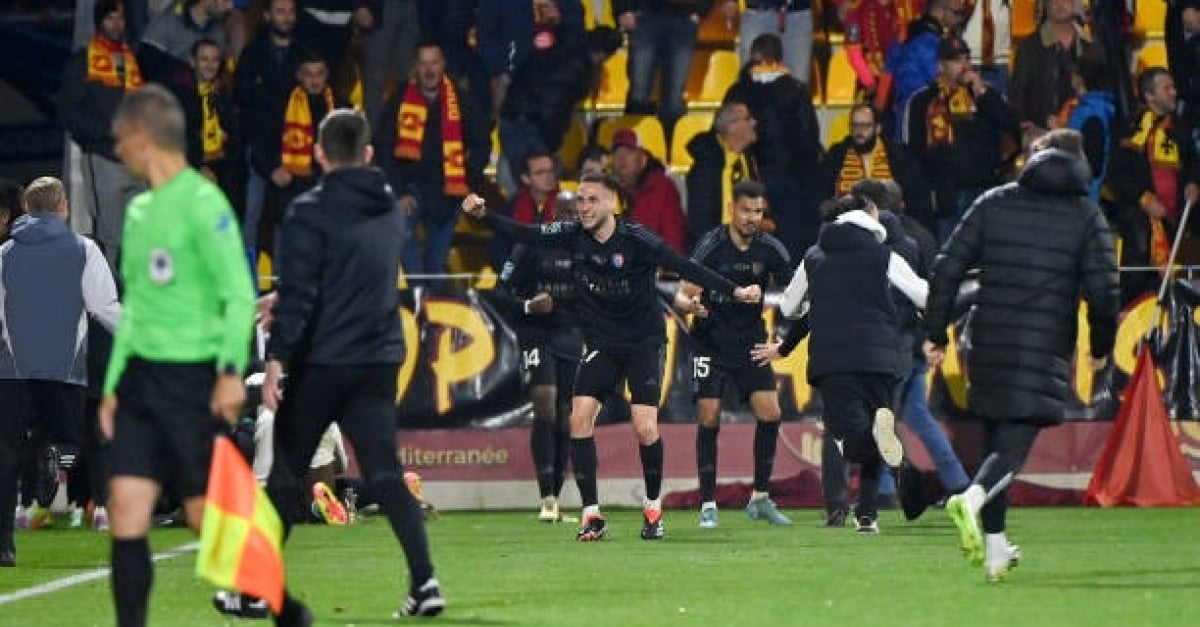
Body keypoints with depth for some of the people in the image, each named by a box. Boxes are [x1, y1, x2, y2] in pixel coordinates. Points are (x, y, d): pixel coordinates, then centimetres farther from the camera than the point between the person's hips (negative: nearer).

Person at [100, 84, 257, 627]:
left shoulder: (201, 202, -10)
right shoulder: (139, 210, 15)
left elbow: (240, 295, -14)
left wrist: (232, 370, -23)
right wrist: (113, 385, 19)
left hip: (194, 379, -7)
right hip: (141, 378, 7)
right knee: (126, 510, -3)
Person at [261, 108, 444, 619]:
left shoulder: (309, 213, -10)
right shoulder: (390, 211, 11)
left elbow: (297, 294, -17)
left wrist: (276, 359, -16)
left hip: (320, 364, -5)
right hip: (379, 361, 5)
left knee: (284, 474, 8)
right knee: (385, 475, 0)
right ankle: (424, 581, -16)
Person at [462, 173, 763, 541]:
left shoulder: (636, 241, -17)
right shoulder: (573, 236, -4)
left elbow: (685, 267, -20)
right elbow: (521, 234, -5)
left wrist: (733, 291, -26)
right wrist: (482, 215, -19)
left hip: (643, 342, -4)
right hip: (601, 343, 4)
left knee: (645, 427, -14)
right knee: (580, 418, -12)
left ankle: (653, 506, 10)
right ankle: (591, 514, -4)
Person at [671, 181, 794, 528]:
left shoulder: (770, 249, -4)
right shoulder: (712, 245, -13)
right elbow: (682, 294, -14)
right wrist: (690, 305, -36)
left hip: (751, 343, 3)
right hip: (711, 343, -3)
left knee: (770, 412, -8)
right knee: (709, 419, -8)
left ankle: (760, 499, 5)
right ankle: (708, 505, 0)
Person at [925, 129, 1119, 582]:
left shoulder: (994, 203, 9)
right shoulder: (1087, 215, 2)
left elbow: (947, 267, 3)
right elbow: (1103, 290, -5)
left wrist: (936, 333, 8)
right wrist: (1101, 348, 11)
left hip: (989, 341, 3)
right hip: (1045, 350, -3)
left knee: (996, 438, 16)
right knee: (1013, 445, -7)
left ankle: (994, 548, 18)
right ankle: (972, 499, -38)